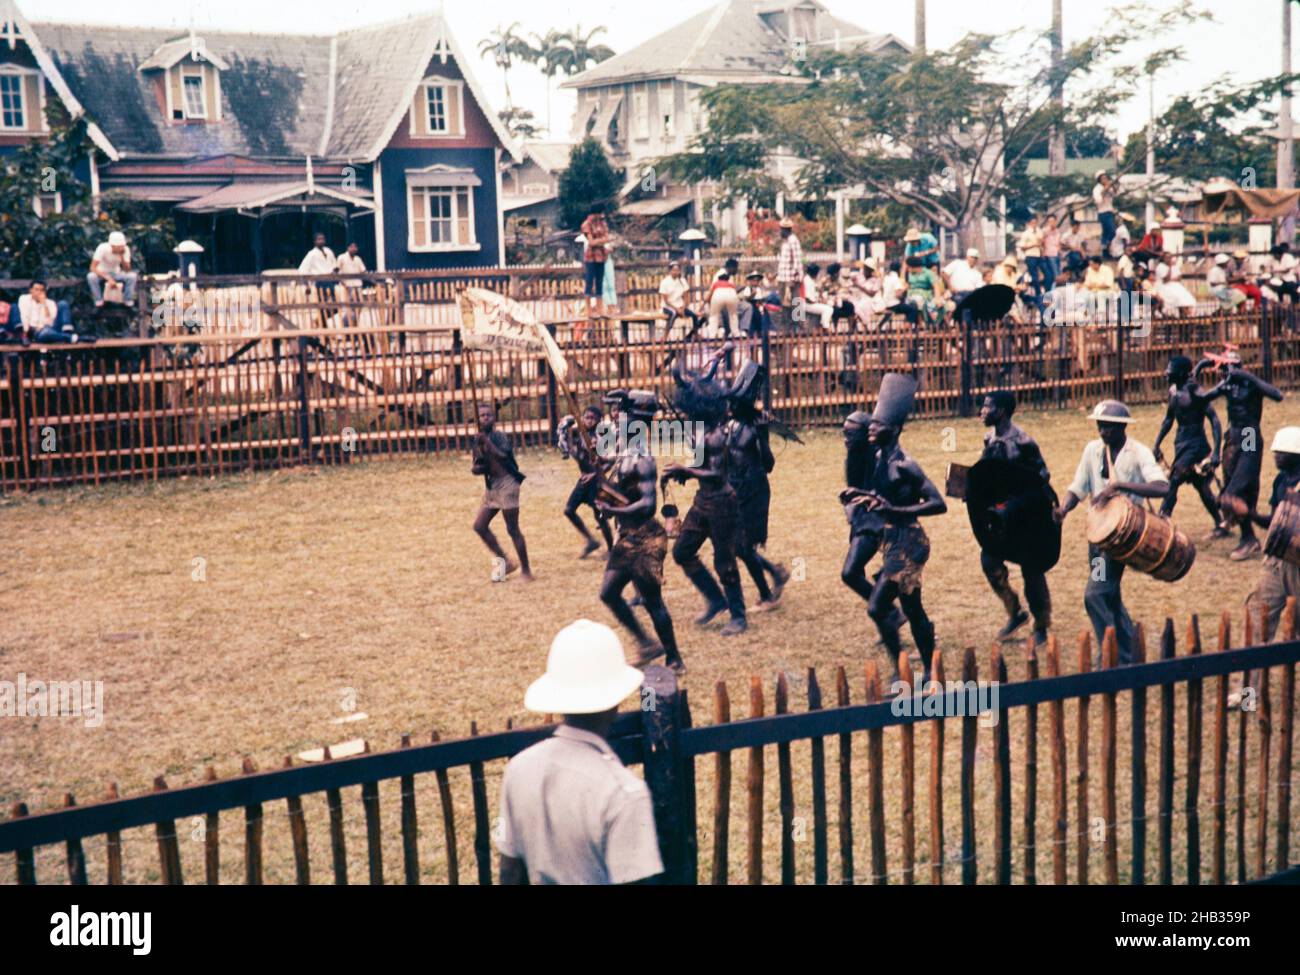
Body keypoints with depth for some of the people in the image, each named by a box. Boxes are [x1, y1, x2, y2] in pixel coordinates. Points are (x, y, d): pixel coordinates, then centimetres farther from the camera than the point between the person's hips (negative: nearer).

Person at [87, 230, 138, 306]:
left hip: (116, 274, 2)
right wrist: (108, 278, -40)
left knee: (133, 276, -25)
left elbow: (127, 270, -19)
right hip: (102, 273, -2)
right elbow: (93, 268, -30)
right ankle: (99, 300, -14)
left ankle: (127, 300, -9)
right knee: (91, 276, -34)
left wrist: (122, 257, -35)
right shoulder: (102, 248, -27)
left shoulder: (125, 250, -19)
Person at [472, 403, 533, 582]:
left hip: (506, 483, -8)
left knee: (512, 529, -7)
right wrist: (481, 466, -10)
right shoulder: (478, 440, 10)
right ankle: (504, 562, 17)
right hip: (491, 486, 8)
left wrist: (488, 443, -29)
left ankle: (525, 569, 1)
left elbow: (504, 457, -26)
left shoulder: (500, 436, -9)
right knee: (480, 526, 5)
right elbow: (476, 468, 12)